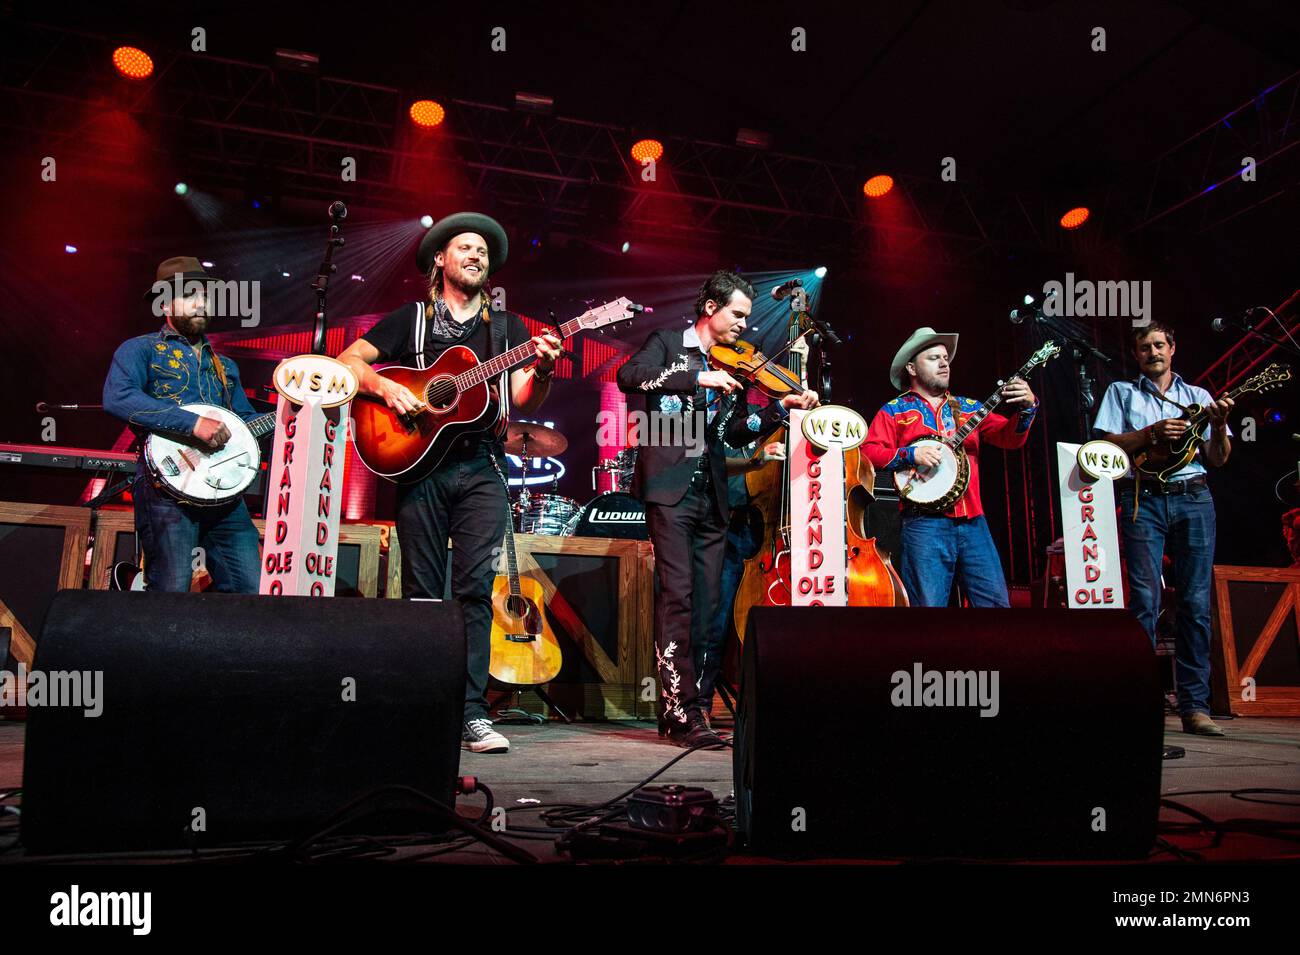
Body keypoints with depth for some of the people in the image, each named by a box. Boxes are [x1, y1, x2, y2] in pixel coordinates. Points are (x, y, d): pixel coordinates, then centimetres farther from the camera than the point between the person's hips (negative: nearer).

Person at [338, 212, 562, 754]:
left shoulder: (507, 327, 17)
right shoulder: (412, 318, 14)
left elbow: (524, 401, 6)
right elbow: (349, 360, 10)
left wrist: (541, 371, -16)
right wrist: (385, 387, -9)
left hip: (482, 468, 1)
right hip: (419, 464, 0)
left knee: (476, 588, -7)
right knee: (423, 592, 1)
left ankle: (472, 715, -6)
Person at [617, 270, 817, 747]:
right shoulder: (668, 343, 6)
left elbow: (737, 434, 17)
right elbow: (629, 376, -14)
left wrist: (781, 407, 5)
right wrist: (696, 377, -18)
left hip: (711, 497, 6)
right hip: (670, 488, -6)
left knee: (705, 606, 4)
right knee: (677, 596, -13)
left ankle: (673, 710, 13)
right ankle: (685, 714, -12)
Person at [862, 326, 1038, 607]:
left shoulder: (968, 407, 20)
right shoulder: (894, 410, 8)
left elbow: (1010, 437, 11)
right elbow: (869, 451, -3)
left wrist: (1026, 408, -7)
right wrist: (910, 455, -16)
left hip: (972, 521, 4)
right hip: (924, 523, -4)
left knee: (996, 601, 1)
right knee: (929, 602, -8)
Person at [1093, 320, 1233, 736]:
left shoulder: (1197, 396, 19)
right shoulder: (1121, 392, 14)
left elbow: (1218, 459, 11)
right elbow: (1106, 446, 1)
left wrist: (1218, 425, -7)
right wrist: (1153, 432, -11)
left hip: (1193, 499, 2)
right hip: (1143, 499, -2)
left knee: (1196, 602, -1)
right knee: (1146, 600, -9)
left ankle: (1194, 705, 4)